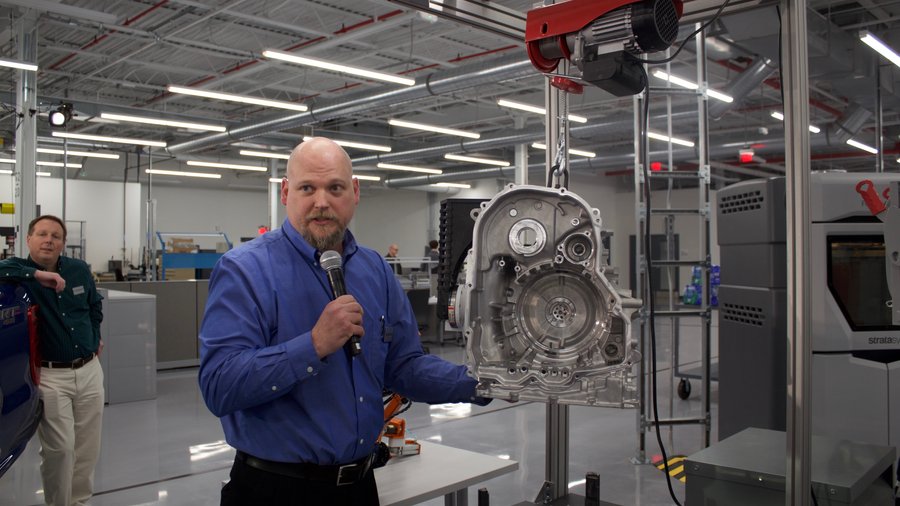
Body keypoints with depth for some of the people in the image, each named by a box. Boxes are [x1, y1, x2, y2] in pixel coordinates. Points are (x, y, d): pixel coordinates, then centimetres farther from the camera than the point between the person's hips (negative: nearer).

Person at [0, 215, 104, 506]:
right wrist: (36, 274, -31)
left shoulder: (80, 270, 6)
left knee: (88, 448, 11)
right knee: (59, 448, -7)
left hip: (89, 370, 4)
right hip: (50, 375, -4)